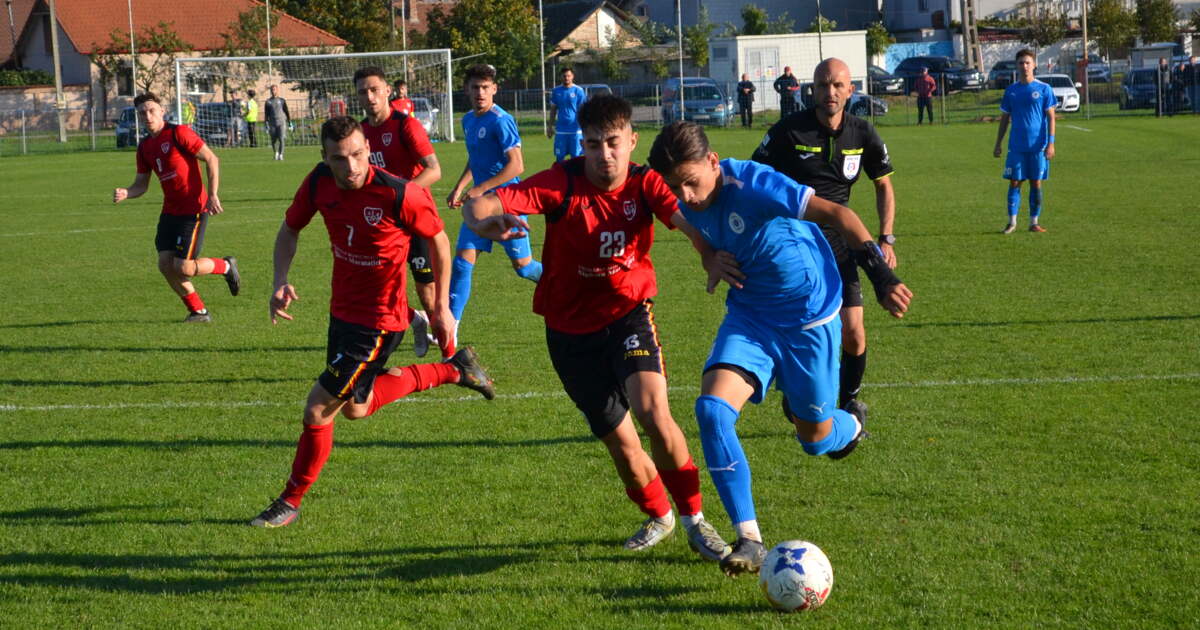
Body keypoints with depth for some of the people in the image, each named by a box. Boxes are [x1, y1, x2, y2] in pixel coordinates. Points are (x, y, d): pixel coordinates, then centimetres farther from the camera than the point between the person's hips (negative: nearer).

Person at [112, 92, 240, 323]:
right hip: (170, 212, 7)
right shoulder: (145, 146, 11)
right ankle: (199, 311, 13)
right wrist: (125, 193, -7)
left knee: (183, 267, -11)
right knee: (165, 265, -2)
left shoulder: (179, 133, -11)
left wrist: (212, 195, -17)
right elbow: (141, 184, 15)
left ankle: (226, 266, 17)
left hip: (193, 210, -7)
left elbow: (211, 159, -11)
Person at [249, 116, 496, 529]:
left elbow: (439, 241, -10)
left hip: (377, 323, -8)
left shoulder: (398, 195, -26)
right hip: (342, 308, 8)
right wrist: (281, 281, -9)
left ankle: (292, 500, 14)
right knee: (355, 409, 24)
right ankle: (454, 371, 39)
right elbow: (290, 230, 8)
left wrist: (441, 308, -4)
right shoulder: (319, 183, -9)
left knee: (319, 409, -7)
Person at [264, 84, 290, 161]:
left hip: (281, 123, -1)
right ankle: (276, 152, 28)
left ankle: (280, 155, -8)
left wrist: (290, 122, 6)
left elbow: (287, 112, 10)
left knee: (281, 139, -13)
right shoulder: (268, 102, 9)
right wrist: (266, 125, 4)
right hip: (272, 123, 1)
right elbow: (266, 114, 10)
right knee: (273, 140, 4)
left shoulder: (282, 101, 8)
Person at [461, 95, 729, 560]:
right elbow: (478, 207, -27)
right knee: (618, 438, 6)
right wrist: (488, 222, -52)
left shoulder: (644, 184, -13)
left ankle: (694, 519, -3)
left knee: (652, 411, -24)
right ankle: (658, 516, 37)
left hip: (628, 312, 0)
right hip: (571, 327, 1)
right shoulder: (563, 184, -18)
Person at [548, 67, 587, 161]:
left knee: (575, 156, 1)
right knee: (559, 157, 3)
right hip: (561, 130, 3)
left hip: (575, 130, -2)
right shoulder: (556, 91, 7)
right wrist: (550, 127, 10)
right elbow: (553, 110, 14)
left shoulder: (578, 91, -2)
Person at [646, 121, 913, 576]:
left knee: (815, 439, 9)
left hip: (809, 319, -5)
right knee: (711, 409, -20)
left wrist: (880, 274, -33)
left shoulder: (751, 184, -29)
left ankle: (851, 427, 50)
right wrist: (714, 262, -7)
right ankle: (749, 540, -15)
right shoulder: (686, 206, -7)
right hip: (749, 318, 5)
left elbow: (836, 214, -27)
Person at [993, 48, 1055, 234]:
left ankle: (1034, 222, 10)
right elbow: (1004, 119, 13)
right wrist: (998, 144, 9)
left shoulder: (1044, 89, 0)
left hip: (1038, 146, -1)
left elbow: (1050, 117, 0)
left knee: (1036, 183, 3)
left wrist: (1051, 143, -8)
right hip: (1016, 147, 2)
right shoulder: (1011, 90, 7)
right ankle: (1012, 222, 5)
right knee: (1014, 182, -1)